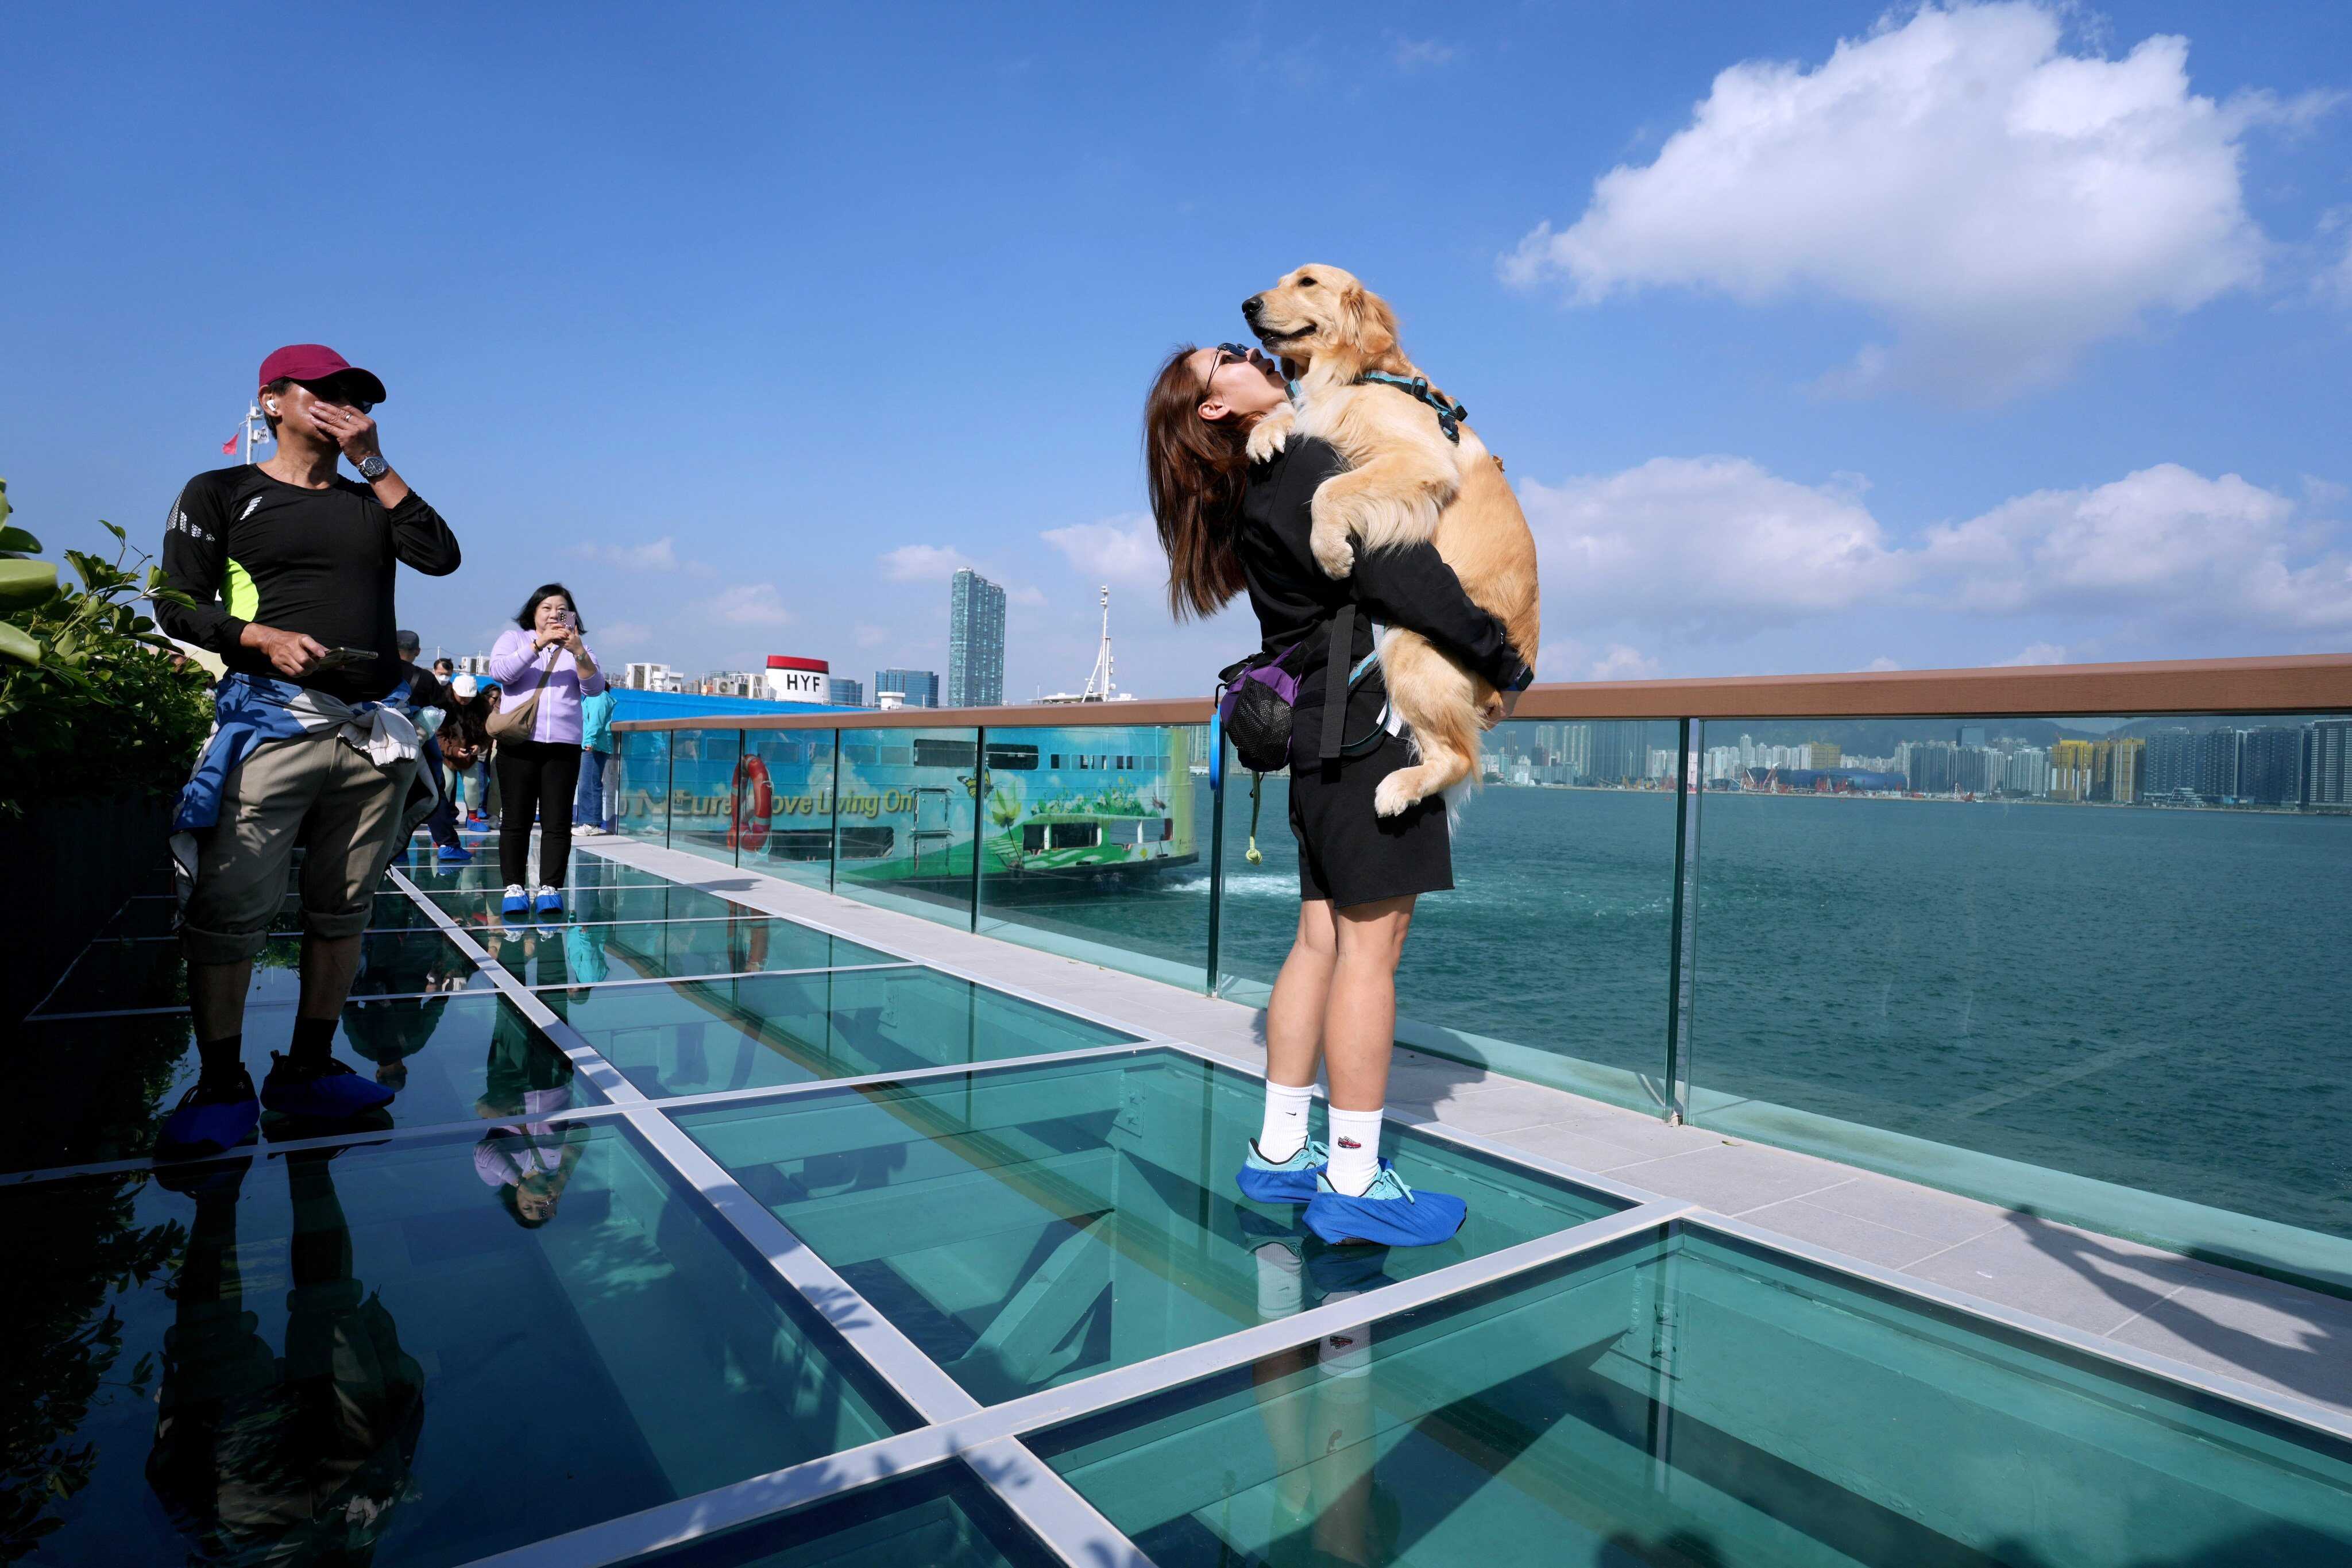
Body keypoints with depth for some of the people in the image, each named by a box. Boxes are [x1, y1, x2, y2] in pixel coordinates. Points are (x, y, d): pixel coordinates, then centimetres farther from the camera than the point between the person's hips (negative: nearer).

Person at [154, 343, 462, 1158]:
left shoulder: (371, 500, 19)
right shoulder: (220, 494, 10)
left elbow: (441, 556, 1)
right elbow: (178, 604, 4)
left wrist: (373, 462, 3)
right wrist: (266, 639, -14)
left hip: (376, 733, 4)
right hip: (271, 724, -3)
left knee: (342, 911, 5)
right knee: (230, 913, -7)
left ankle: (308, 1071, 15)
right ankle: (221, 1087, 7)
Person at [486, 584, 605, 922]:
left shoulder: (578, 648, 17)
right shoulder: (514, 639, 13)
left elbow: (594, 688, 2)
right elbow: (500, 672, -6)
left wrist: (577, 651, -13)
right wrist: (539, 644, -15)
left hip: (564, 745, 1)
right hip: (518, 742, -1)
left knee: (557, 821, -4)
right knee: (516, 820, -2)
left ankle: (550, 888, -3)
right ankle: (514, 888, 2)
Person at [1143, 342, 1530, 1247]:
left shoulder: (1252, 490, 20)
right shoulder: (1303, 464, -9)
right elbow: (1396, 575, -16)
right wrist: (1500, 655, -8)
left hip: (1318, 727, 9)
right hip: (1368, 714, -9)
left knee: (1323, 938, 11)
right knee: (1372, 941, -8)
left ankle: (1278, 1151, 18)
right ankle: (1354, 1182, -2)